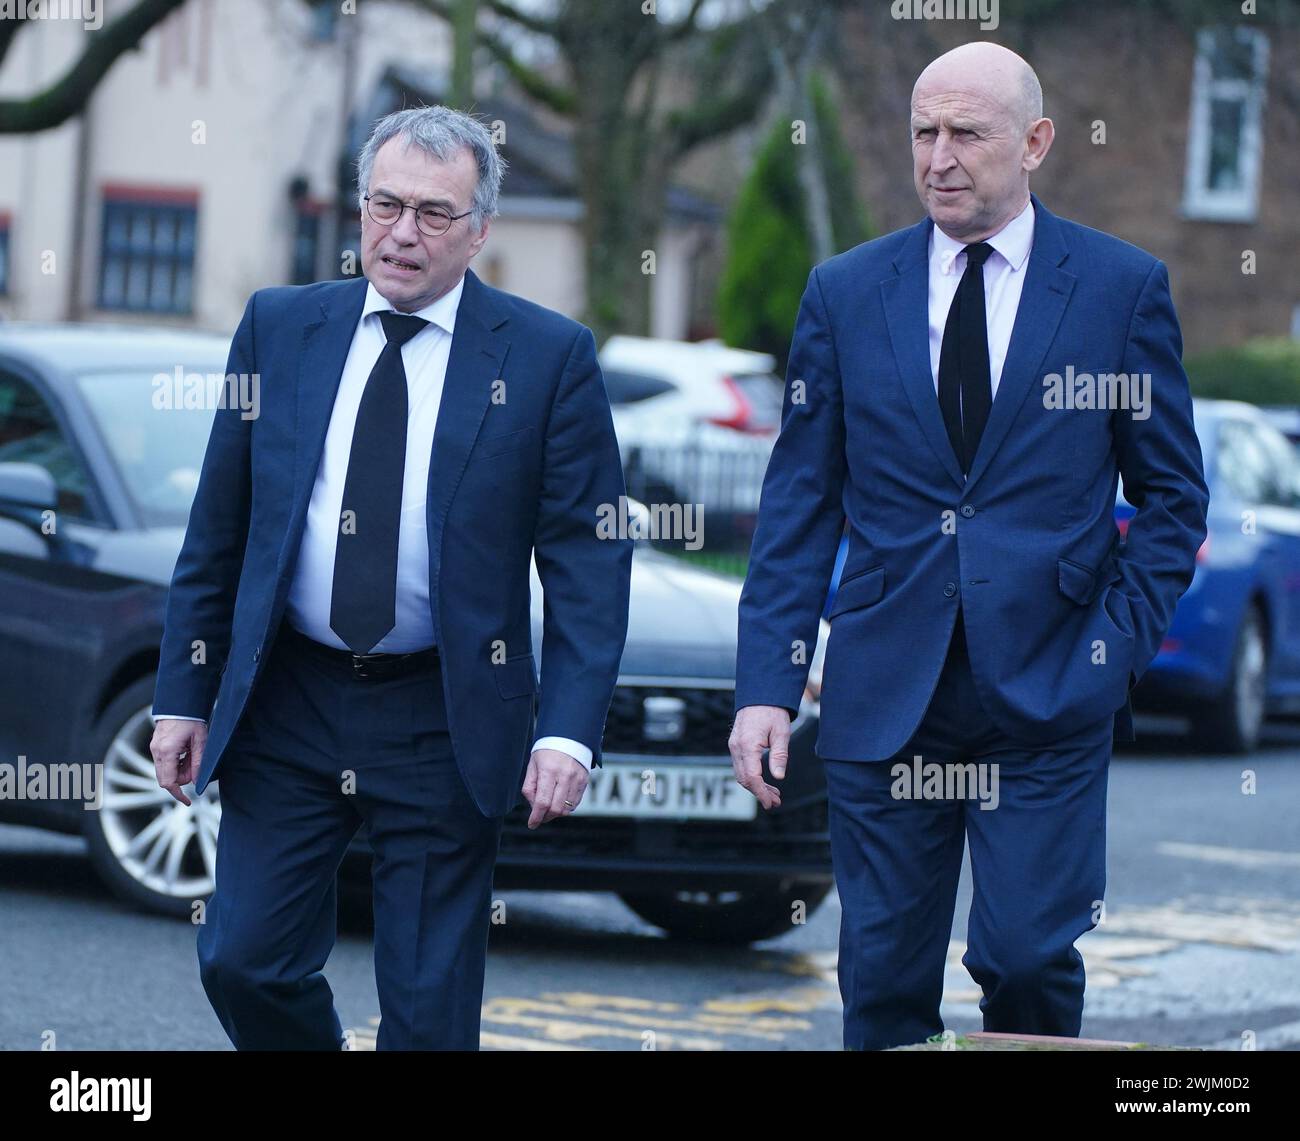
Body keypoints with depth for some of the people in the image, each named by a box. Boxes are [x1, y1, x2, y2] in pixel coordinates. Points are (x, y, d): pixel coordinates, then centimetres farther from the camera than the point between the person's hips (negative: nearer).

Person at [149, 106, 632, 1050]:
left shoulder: (549, 357, -3)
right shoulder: (280, 327, 5)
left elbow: (591, 562, -5)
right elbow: (217, 532, 9)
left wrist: (570, 731, -15)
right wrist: (183, 696, 4)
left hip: (447, 722, -2)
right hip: (285, 706, 3)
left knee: (430, 1007, 2)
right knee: (245, 963, -1)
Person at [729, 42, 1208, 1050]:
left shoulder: (1125, 286, 3)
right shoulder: (845, 293, 7)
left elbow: (1173, 494, 7)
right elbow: (799, 504, 6)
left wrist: (1118, 644, -5)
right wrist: (767, 683, -2)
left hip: (1049, 696, -2)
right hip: (885, 694, 2)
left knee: (1030, 958, -7)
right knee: (885, 976, 4)